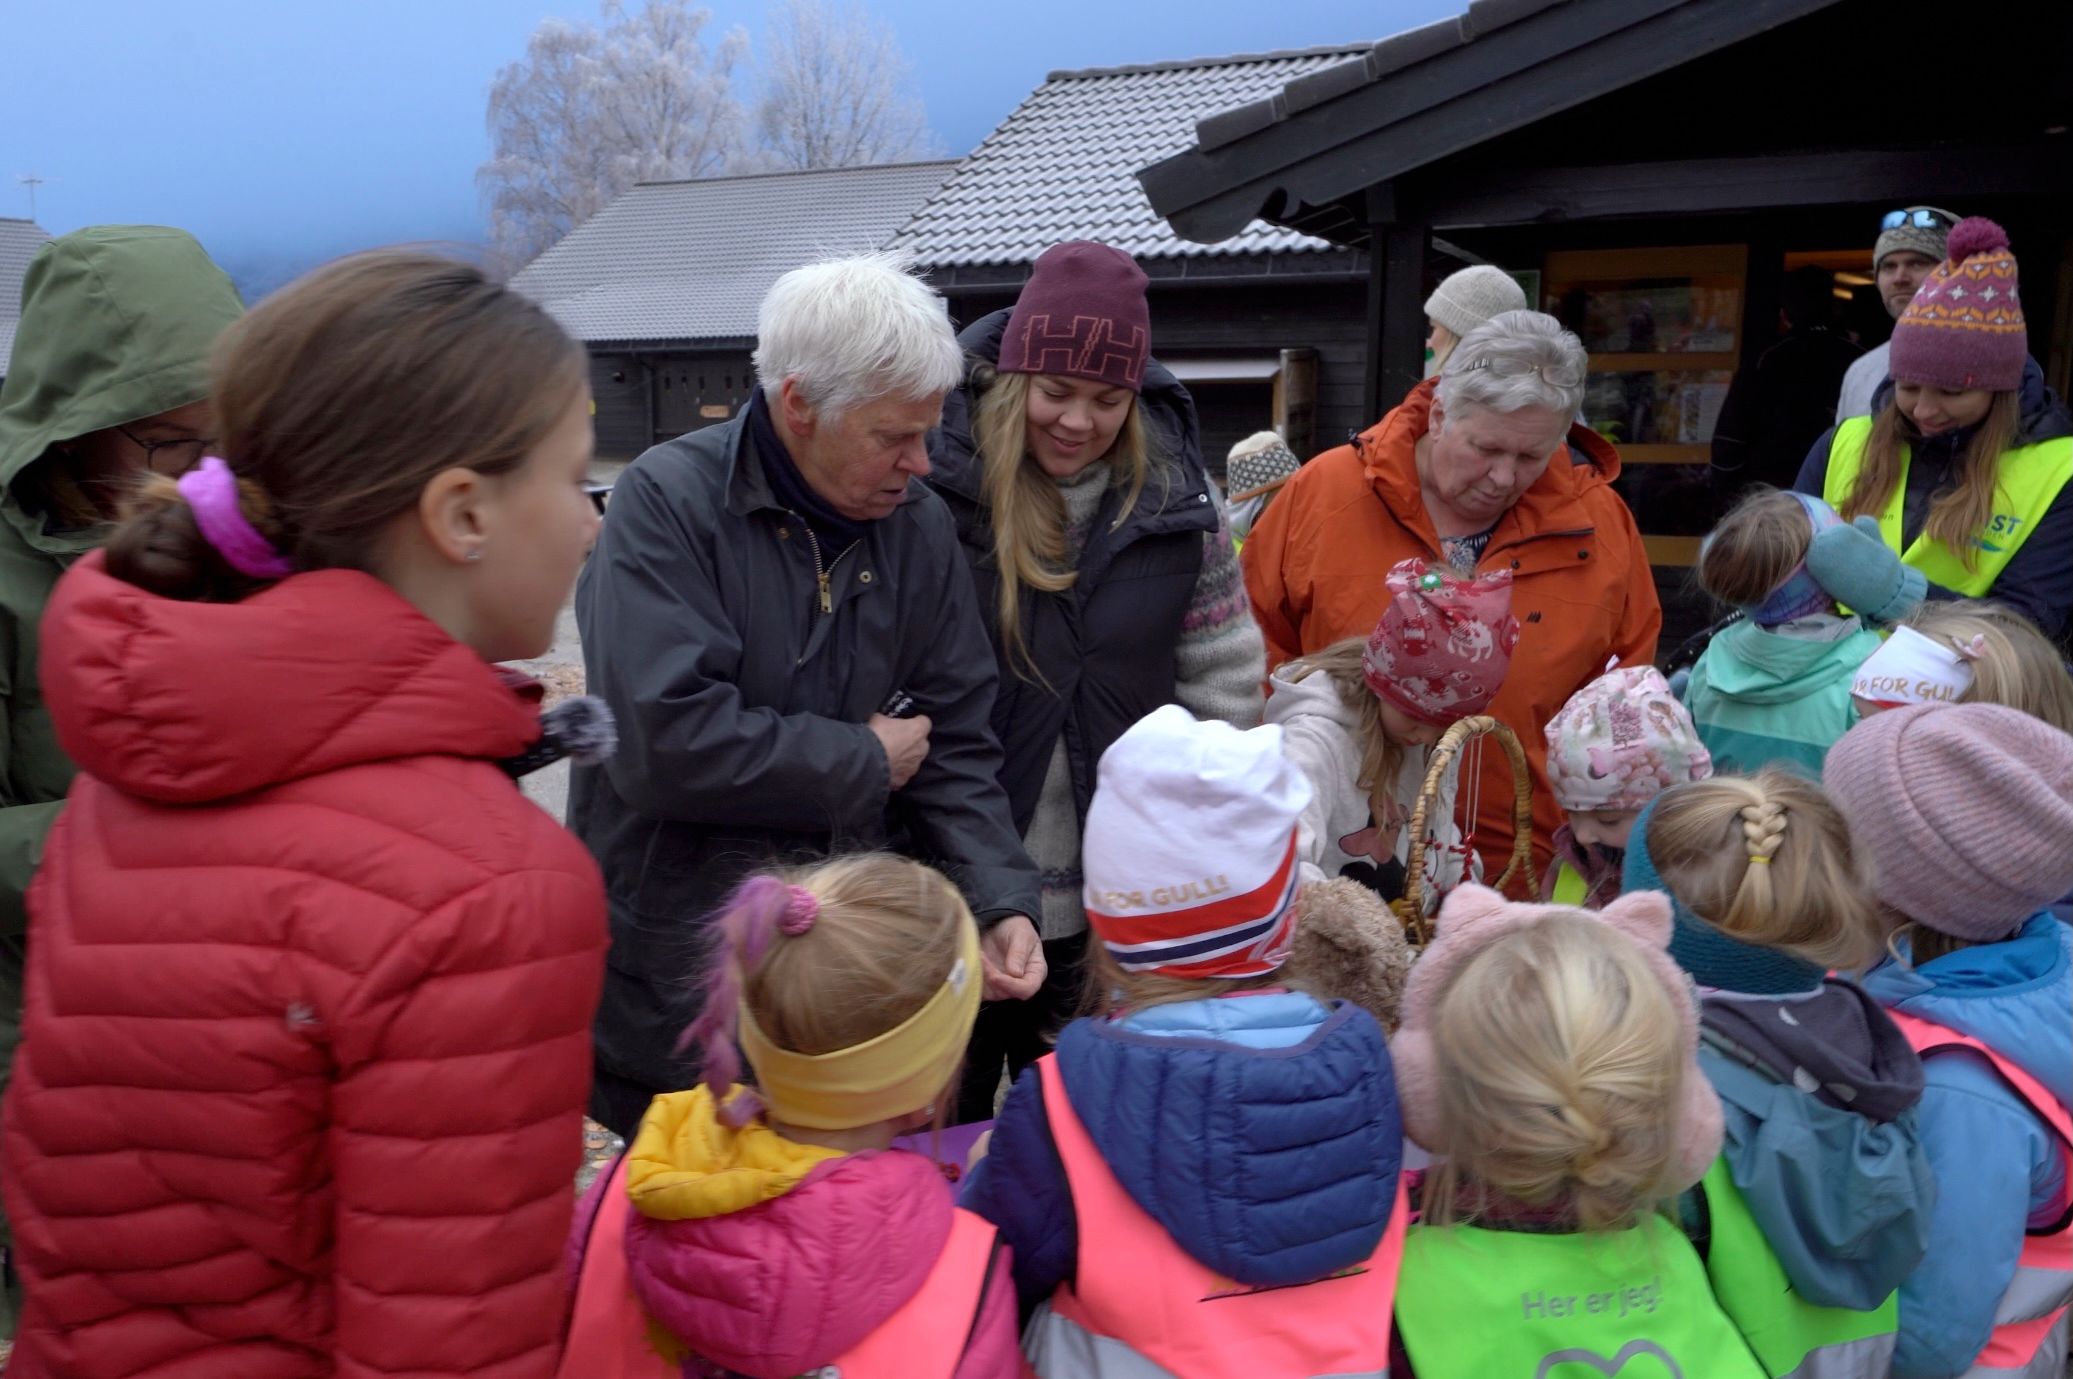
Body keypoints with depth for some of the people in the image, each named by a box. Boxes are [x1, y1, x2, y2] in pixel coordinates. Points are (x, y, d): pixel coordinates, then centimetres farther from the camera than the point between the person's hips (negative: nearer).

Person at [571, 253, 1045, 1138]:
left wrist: (1001, 902, -11)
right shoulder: (669, 502, -15)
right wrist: (866, 760, -14)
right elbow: (668, 741, -27)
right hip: (678, 981, -4)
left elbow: (954, 743, 3)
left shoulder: (918, 523, 2)